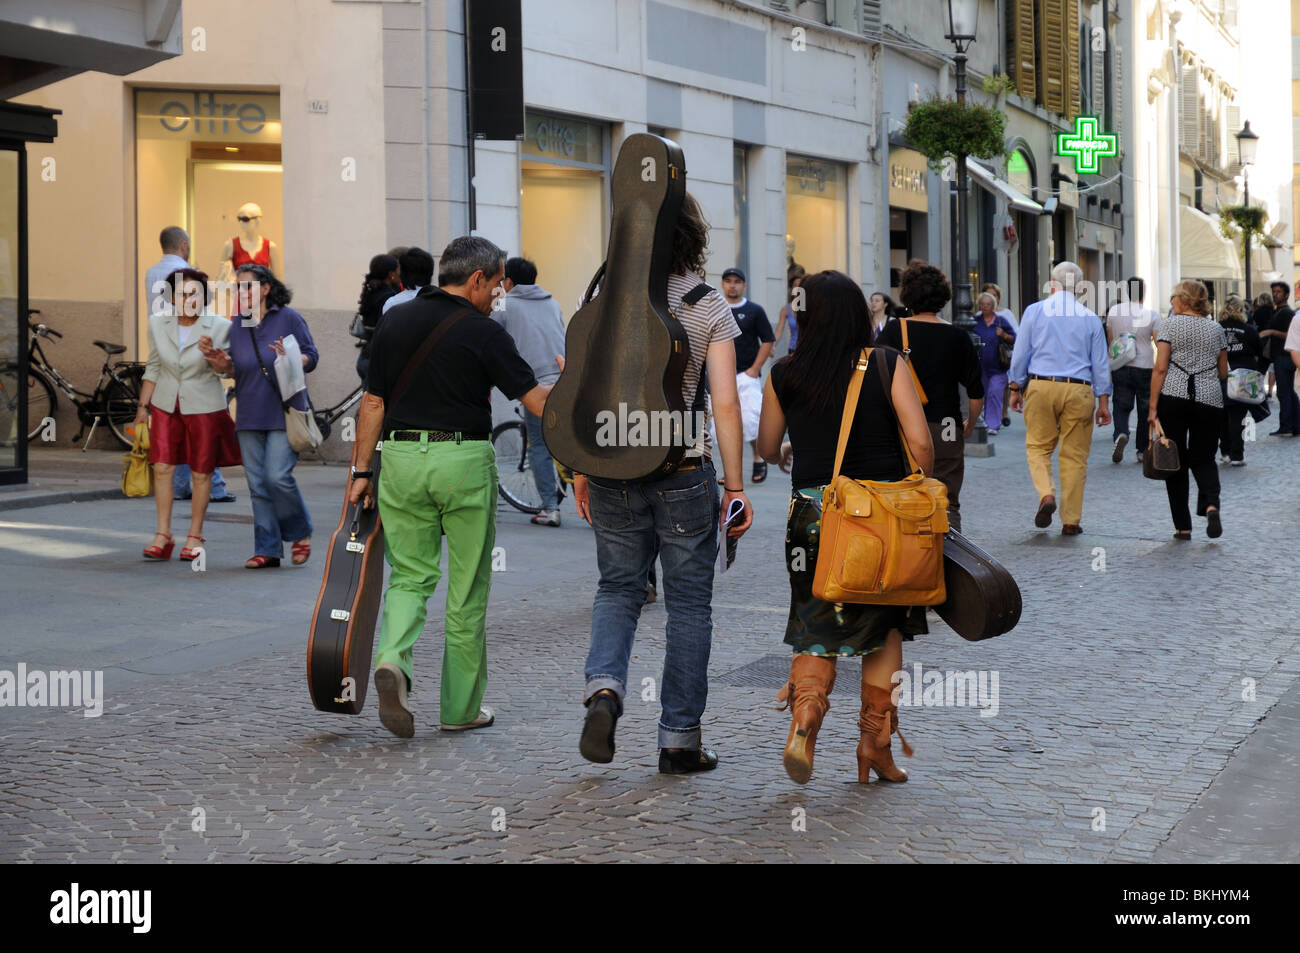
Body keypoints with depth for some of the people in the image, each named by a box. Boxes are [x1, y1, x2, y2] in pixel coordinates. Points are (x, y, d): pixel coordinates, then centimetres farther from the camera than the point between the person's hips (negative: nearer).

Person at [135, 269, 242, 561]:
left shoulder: (219, 327, -8)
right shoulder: (158, 323, 2)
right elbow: (153, 367, 12)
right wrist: (143, 405, 12)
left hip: (204, 407, -2)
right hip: (166, 406, 3)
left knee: (201, 473, 2)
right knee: (162, 468, -4)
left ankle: (195, 536, 15)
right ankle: (163, 535, 4)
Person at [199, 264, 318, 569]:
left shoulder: (288, 318, -3)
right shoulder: (237, 325, 12)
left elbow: (311, 357, -2)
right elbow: (237, 370, 17)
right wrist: (222, 364, -5)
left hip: (284, 412, -5)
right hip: (250, 416, 5)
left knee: (278, 476, -14)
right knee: (257, 483, 4)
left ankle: (300, 533, 10)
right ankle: (267, 549, 11)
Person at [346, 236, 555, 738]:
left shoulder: (395, 321, 7)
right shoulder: (484, 332, -7)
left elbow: (373, 402, 7)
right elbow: (537, 400, -7)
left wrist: (361, 470, 10)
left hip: (401, 457, 4)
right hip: (464, 458, -4)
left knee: (410, 575, 11)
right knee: (467, 588, 7)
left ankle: (393, 658, -17)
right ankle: (461, 706, 14)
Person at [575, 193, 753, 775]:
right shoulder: (709, 306, -4)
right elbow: (725, 404, -9)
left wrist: (581, 471, 9)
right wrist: (734, 484, -4)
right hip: (684, 472, -2)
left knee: (617, 588, 17)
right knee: (689, 603, 8)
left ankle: (603, 688, -9)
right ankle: (680, 739, 12)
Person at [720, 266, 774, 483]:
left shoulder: (754, 311, 1)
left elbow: (768, 341, 0)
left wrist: (754, 369, -7)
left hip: (747, 376, -3)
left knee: (750, 420, -13)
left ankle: (759, 459, 8)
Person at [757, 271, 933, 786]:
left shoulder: (784, 375, 0)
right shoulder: (886, 364, -4)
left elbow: (767, 449, 13)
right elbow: (920, 443, -10)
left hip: (811, 513, 1)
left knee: (817, 631, 13)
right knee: (886, 628, 15)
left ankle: (802, 724, -10)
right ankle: (876, 744, 16)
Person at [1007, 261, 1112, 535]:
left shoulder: (1034, 311, 3)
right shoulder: (1091, 319, 6)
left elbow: (1020, 355, 4)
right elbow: (1100, 363, 8)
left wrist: (1016, 389, 12)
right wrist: (1103, 402, 12)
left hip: (1041, 387, -1)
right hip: (1078, 390, 1)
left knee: (1038, 446, 11)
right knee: (1074, 455, 5)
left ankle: (1046, 494, -15)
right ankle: (1071, 520, 6)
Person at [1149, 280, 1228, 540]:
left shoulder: (1170, 325, -1)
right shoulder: (1216, 329, 11)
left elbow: (1160, 368, -7)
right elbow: (1223, 373, 16)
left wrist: (1153, 407, -6)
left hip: (1173, 397, -3)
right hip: (1209, 399, 3)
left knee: (1176, 460, 5)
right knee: (1203, 457, 12)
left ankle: (1182, 526, 5)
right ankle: (1211, 504, -17)